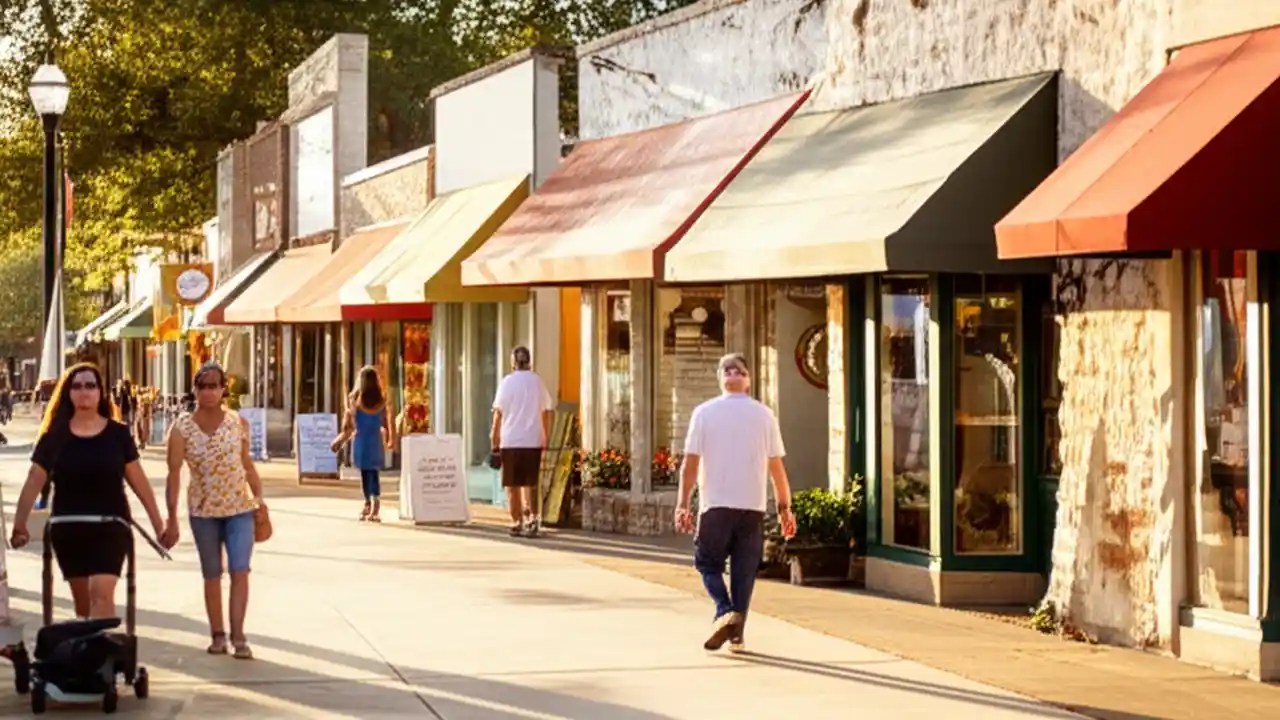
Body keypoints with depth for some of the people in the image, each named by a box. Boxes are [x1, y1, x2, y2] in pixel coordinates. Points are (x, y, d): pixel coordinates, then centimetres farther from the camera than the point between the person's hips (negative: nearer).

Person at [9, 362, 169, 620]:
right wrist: (19, 524, -12)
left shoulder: (118, 434, -1)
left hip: (110, 525, -2)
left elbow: (137, 480, 4)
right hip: (68, 528, 2)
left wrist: (158, 523, 5)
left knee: (102, 594, -17)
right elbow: (34, 481, -3)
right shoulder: (55, 436, 0)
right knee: (82, 602, 13)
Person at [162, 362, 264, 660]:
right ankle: (217, 635, 19)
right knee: (212, 575, 10)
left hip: (240, 507, 0)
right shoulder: (182, 428, -8)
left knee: (239, 571, -9)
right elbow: (174, 473, -9)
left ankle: (237, 635, -7)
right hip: (203, 510, 0)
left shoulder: (238, 423, -2)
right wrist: (172, 518, -11)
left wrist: (259, 496, 3)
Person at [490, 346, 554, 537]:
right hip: (533, 440, 2)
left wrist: (494, 440, 0)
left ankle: (516, 523, 7)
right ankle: (530, 516, -9)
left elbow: (498, 413, -4)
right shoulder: (537, 382, 6)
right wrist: (545, 437, 16)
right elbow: (546, 412, 8)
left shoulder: (507, 382, -1)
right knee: (528, 483, 10)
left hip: (510, 440, -2)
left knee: (512, 486, 6)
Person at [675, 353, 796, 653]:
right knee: (744, 570, 9)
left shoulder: (704, 412, -2)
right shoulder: (764, 415, 2)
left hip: (715, 505, -1)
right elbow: (776, 467, 3)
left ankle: (724, 612, -12)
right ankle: (736, 634, 8)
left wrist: (682, 505, -1)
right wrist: (784, 507, 9)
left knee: (708, 563, 11)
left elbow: (690, 463, -5)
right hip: (753, 505, 1)